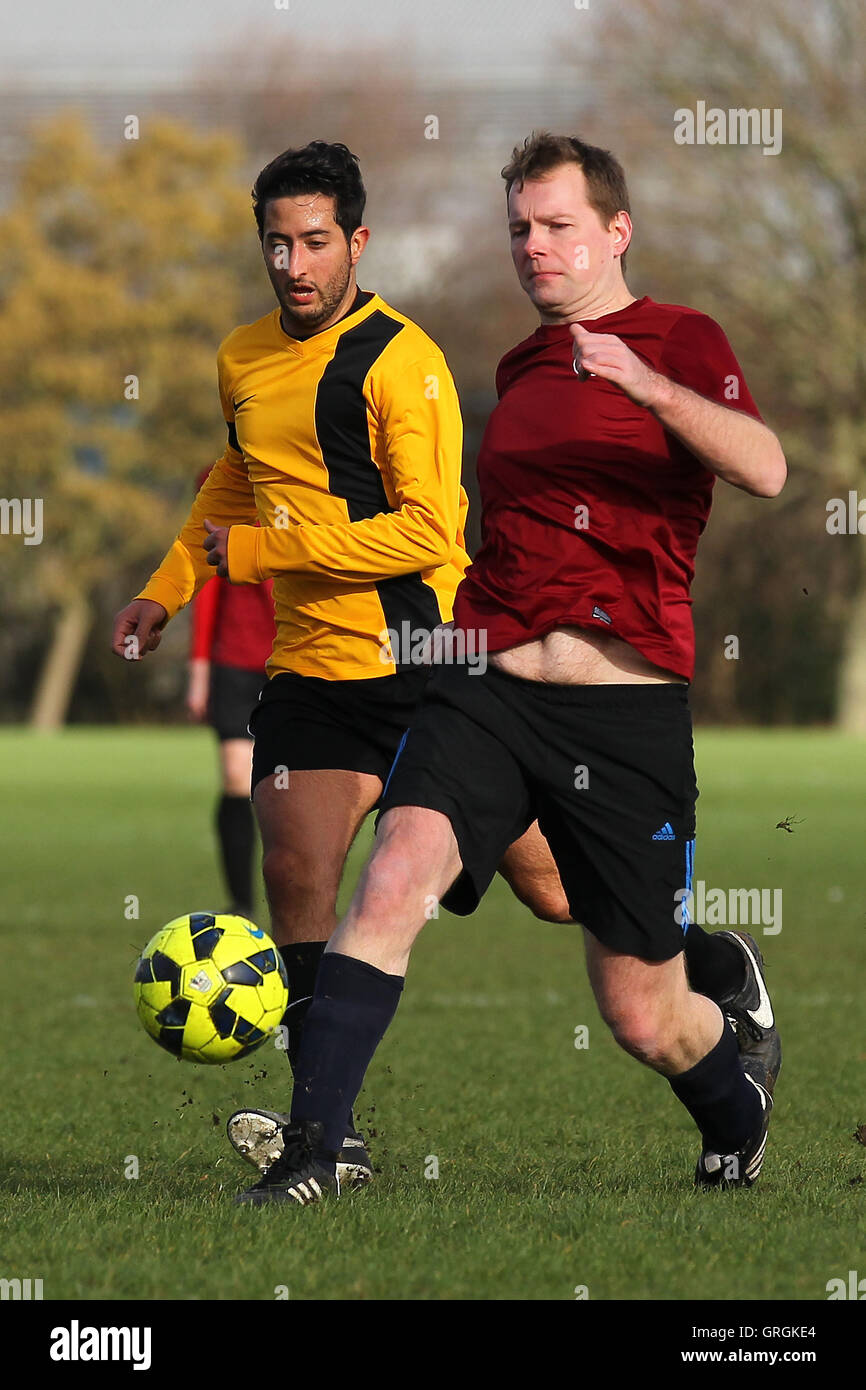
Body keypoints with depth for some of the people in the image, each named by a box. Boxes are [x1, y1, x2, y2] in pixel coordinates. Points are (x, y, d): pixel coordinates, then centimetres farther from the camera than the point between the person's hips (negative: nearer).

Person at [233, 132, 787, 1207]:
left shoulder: (680, 342, 0)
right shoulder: (520, 368, 19)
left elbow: (764, 470, -20)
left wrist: (647, 384, -31)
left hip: (625, 706, -4)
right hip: (486, 685, 4)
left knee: (644, 1020, 2)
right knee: (393, 880, -24)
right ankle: (306, 1157, -25)